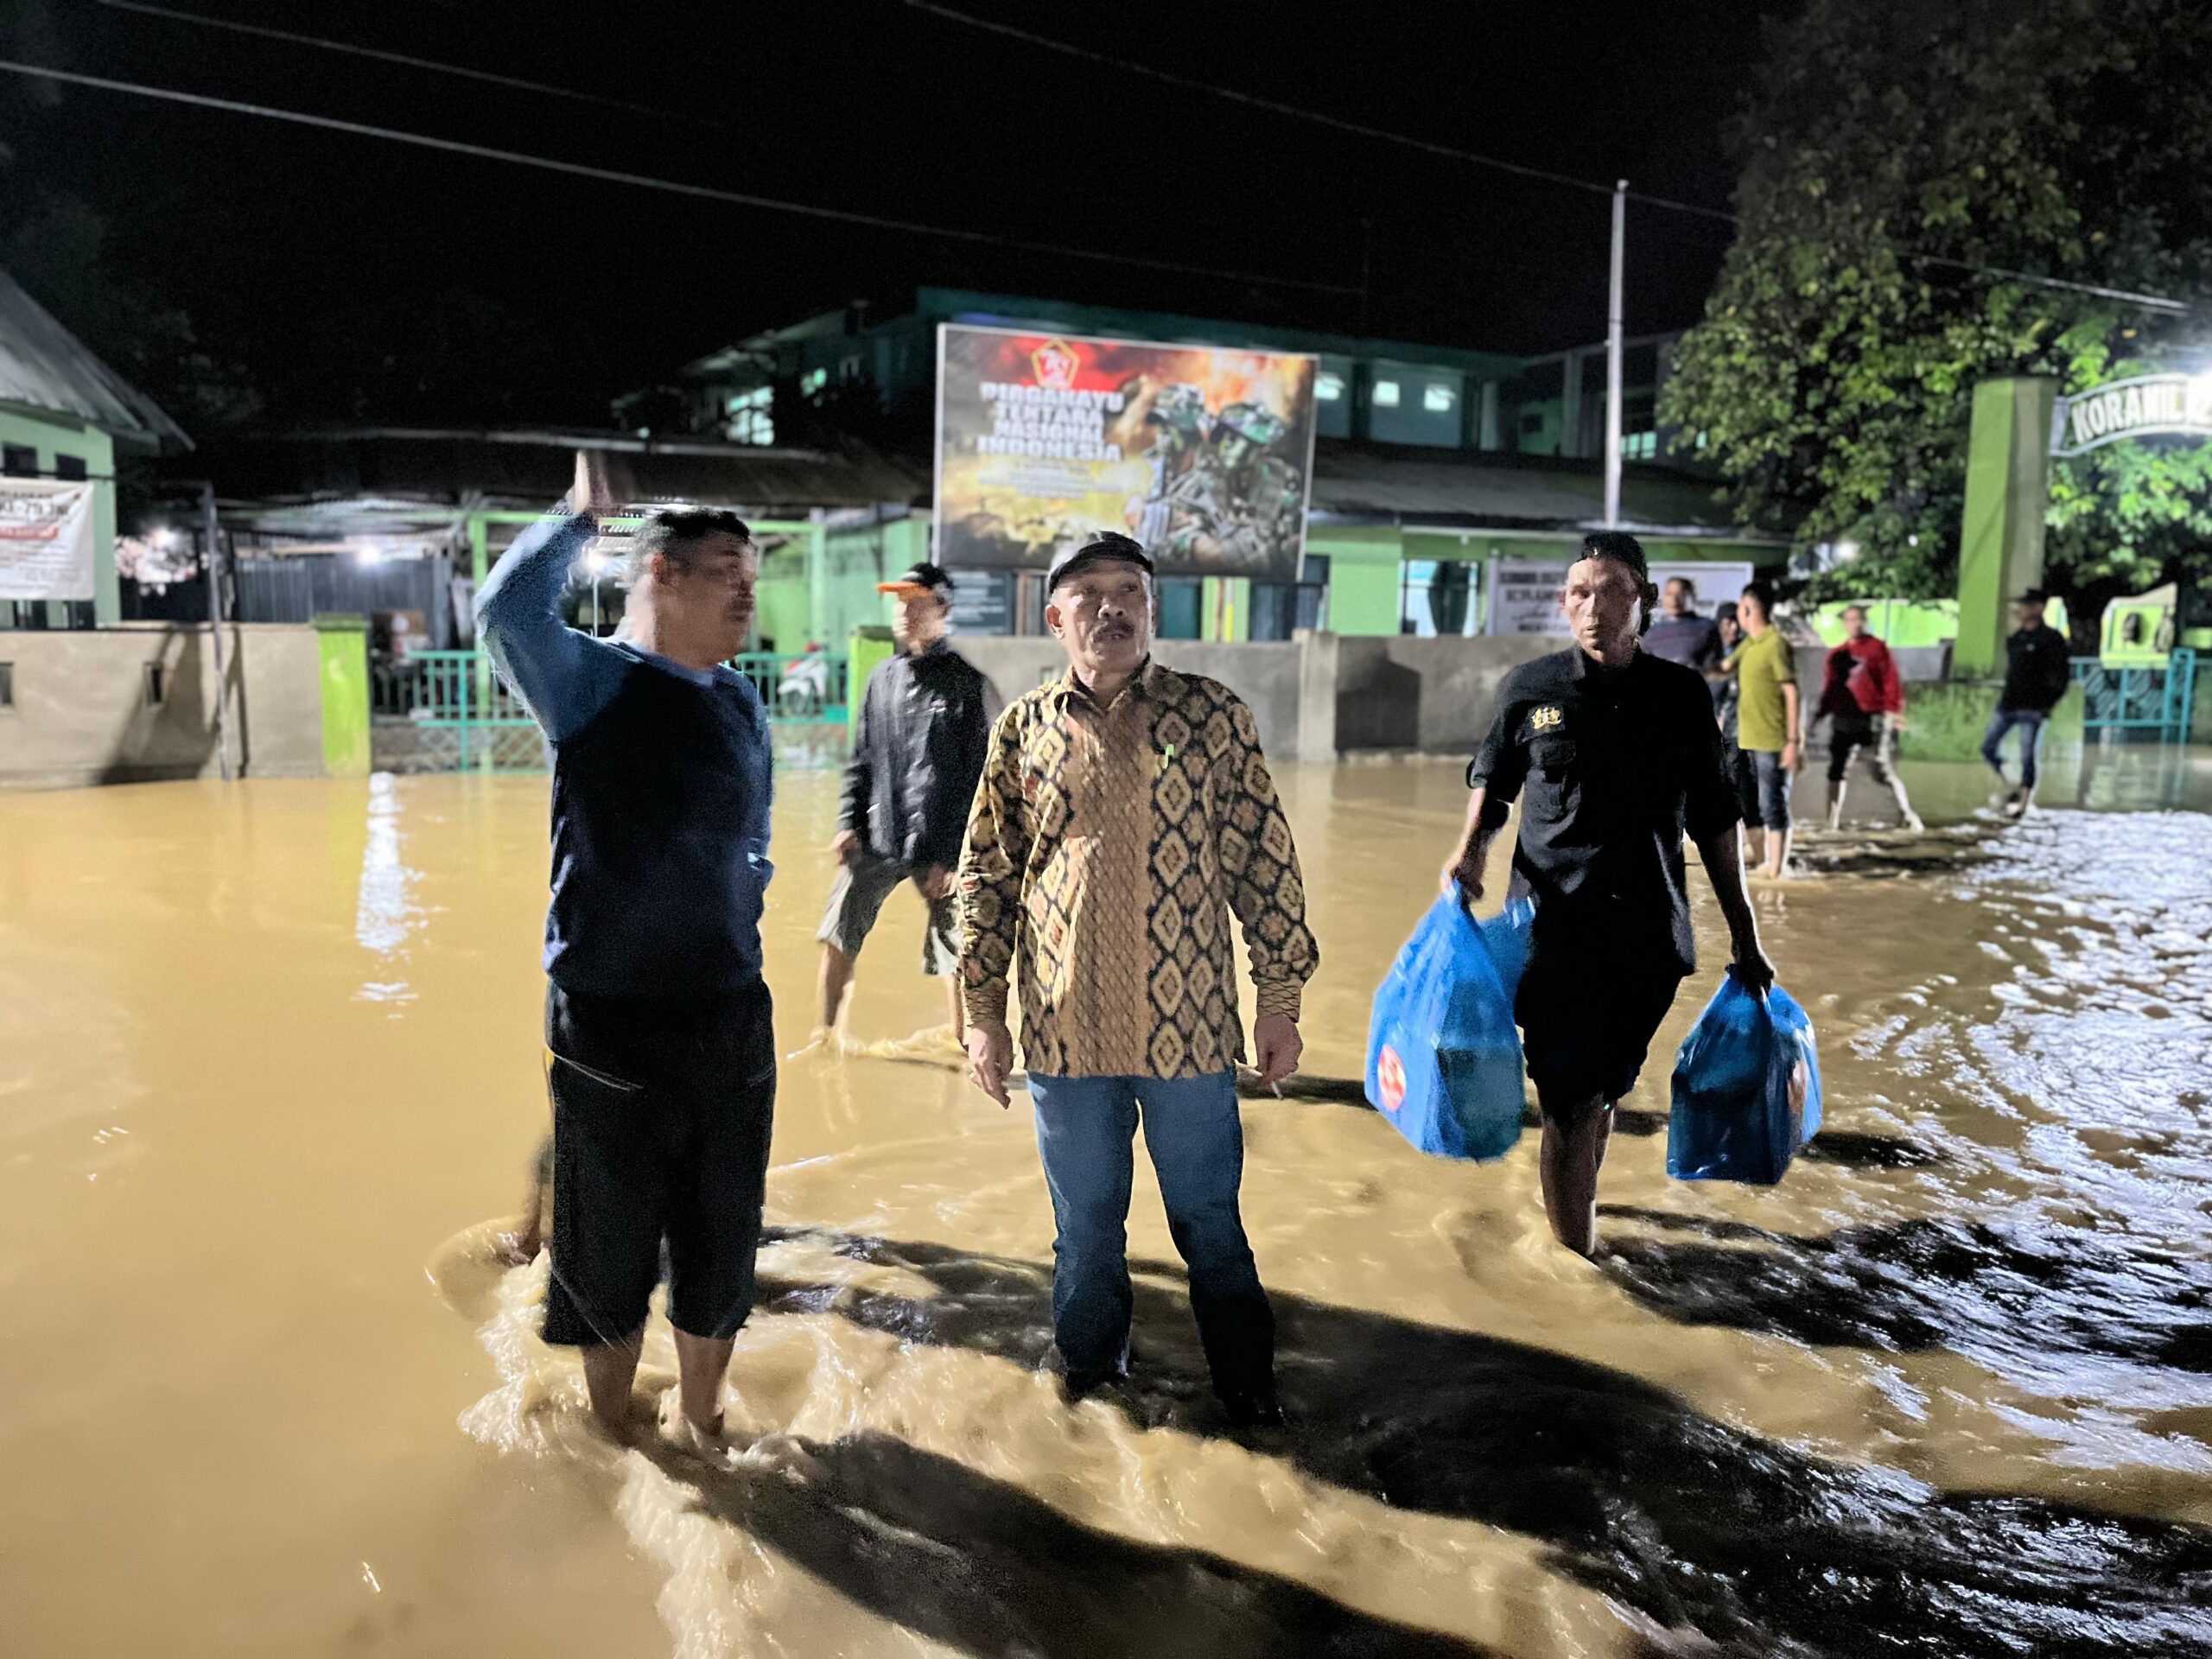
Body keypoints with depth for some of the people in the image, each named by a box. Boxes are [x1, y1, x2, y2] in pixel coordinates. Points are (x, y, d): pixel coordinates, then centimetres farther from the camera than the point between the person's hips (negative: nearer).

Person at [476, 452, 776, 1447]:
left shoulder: (742, 704, 7)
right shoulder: (594, 683, -8)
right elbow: (506, 612, -29)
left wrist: (735, 939, 11)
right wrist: (582, 516, -16)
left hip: (730, 1020, 5)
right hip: (609, 1023, -4)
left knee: (721, 1243, 15)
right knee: (610, 1245, 12)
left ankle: (697, 1420, 37)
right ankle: (609, 1427, 36)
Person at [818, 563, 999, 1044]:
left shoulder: (971, 687, -7)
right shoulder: (883, 676, 9)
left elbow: (983, 781, -8)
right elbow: (861, 761, 16)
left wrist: (956, 855, -11)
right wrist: (849, 823, 6)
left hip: (941, 848, -5)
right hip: (876, 841, 5)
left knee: (955, 956, 0)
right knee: (837, 936, 6)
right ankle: (828, 1036, 23)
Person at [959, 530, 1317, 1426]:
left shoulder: (1214, 714, -1)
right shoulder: (1024, 729, 2)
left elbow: (1265, 858, 1)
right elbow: (986, 876, 6)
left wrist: (1279, 996, 0)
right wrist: (982, 1011, 5)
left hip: (1190, 1023, -1)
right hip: (1065, 1030, 1)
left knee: (1210, 1220, 14)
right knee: (1085, 1227, 18)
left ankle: (1246, 1384, 33)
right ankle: (1089, 1376, 40)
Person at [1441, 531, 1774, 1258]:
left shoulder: (1683, 696, 3)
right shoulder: (1531, 688, -2)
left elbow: (1714, 821, 10)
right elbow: (1492, 777, 13)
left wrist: (1745, 939, 11)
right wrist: (1471, 850, -7)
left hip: (1650, 936, 3)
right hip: (1554, 930, -2)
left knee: (1603, 1092, 15)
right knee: (1571, 1108, -4)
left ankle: (1570, 1214, 40)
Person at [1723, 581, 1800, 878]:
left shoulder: (1776, 643, -12)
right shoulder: (1748, 643, 11)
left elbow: (1791, 694, -14)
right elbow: (1725, 668, 27)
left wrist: (1792, 742, -16)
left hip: (1772, 742, -8)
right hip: (1746, 740, 8)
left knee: (1773, 806, -3)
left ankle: (1775, 872, 2)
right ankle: (1760, 865, 26)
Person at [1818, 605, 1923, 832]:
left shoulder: (1877, 648, 0)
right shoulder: (1836, 654, 13)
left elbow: (1890, 681, -4)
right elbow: (1829, 686, 17)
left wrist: (1893, 710, -13)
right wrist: (1821, 713, 10)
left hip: (1872, 719, -5)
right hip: (1842, 721, 5)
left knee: (1882, 769, -9)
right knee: (1837, 769, 4)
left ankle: (1908, 814, 2)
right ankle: (1833, 821, 10)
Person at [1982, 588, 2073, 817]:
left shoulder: (2051, 638, -7)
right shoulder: (2016, 638, 12)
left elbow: (2062, 674, -8)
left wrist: (2048, 703, -11)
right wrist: (2006, 697, 14)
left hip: (2032, 709, -7)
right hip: (2008, 704, 7)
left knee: (2027, 756, -3)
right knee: (1988, 747, 7)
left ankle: (2023, 803, 3)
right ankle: (2011, 788, 21)